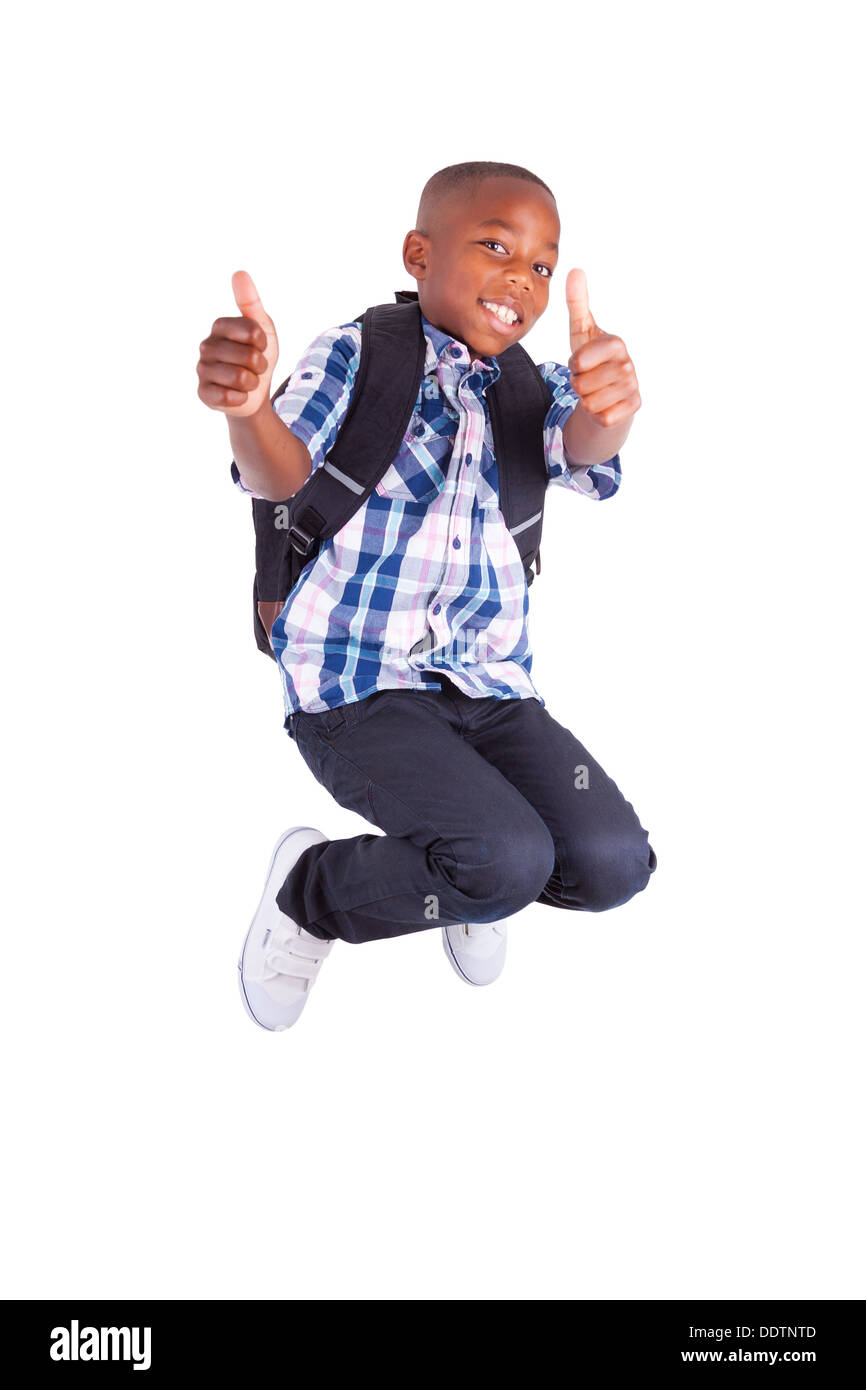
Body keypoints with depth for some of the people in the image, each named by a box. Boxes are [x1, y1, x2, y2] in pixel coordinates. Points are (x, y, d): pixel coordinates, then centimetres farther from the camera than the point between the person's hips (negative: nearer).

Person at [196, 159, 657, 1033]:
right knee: (509, 861, -26)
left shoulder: (533, 391, 10)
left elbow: (583, 453, -13)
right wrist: (247, 407, -43)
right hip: (355, 685, -5)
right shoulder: (356, 355, -1)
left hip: (490, 684, 5)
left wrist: (609, 406, -41)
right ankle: (310, 889, 3)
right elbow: (282, 476, -17)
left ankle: (472, 884, 19)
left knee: (611, 862, -15)